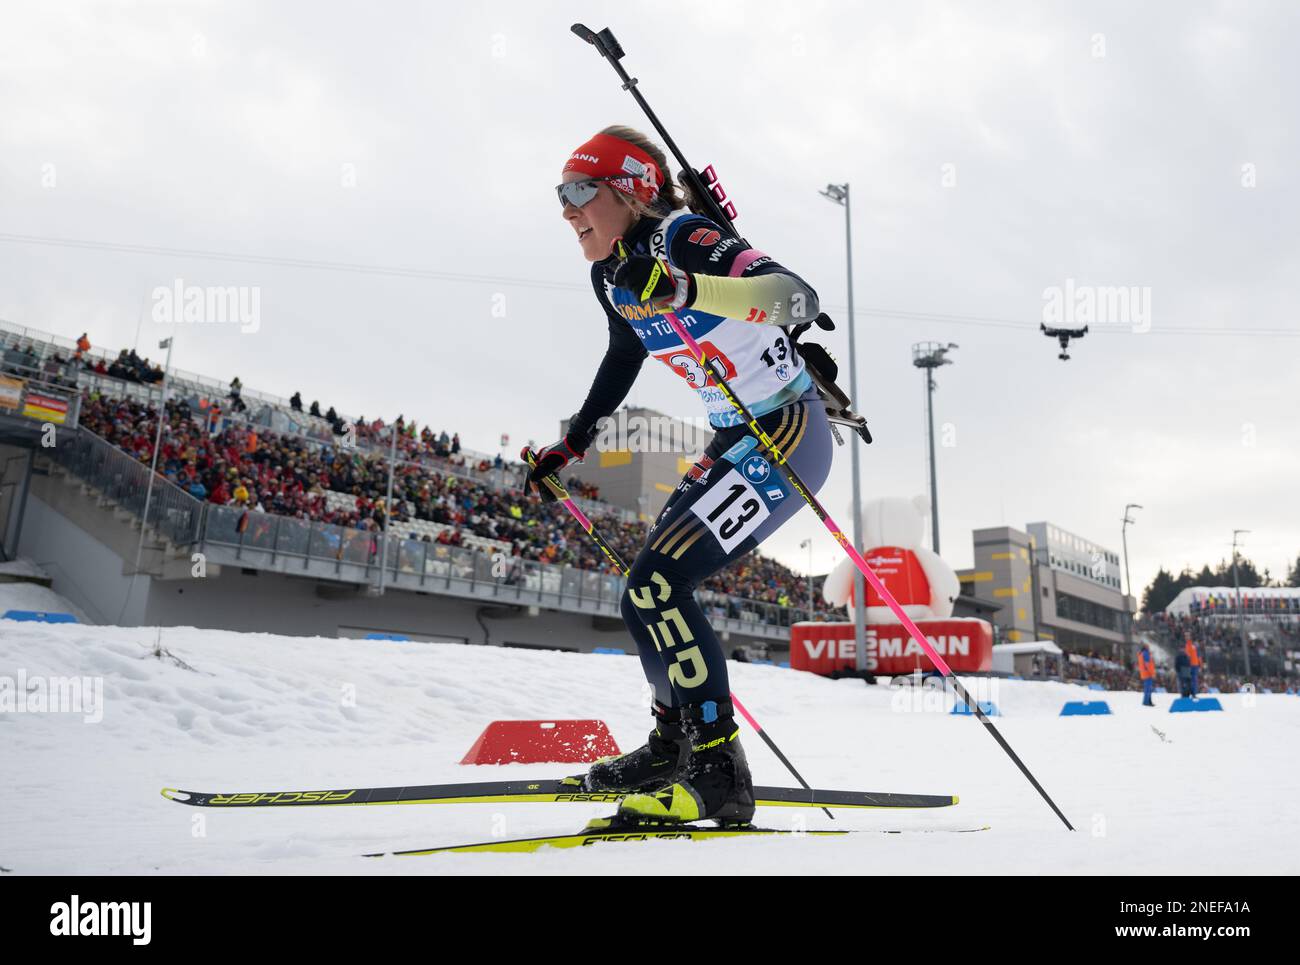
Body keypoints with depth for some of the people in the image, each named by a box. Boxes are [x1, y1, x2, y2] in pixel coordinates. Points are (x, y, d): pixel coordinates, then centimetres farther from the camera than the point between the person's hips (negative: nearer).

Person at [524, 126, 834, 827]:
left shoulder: (683, 239, -19)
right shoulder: (610, 276, 7)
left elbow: (800, 297, -32)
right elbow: (623, 358, 25)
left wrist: (683, 290, -46)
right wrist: (570, 445, 28)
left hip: (789, 432, -9)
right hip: (733, 441, 9)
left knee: (656, 584, -18)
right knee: (653, 589, 13)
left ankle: (721, 776, -9)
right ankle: (672, 744, 31)